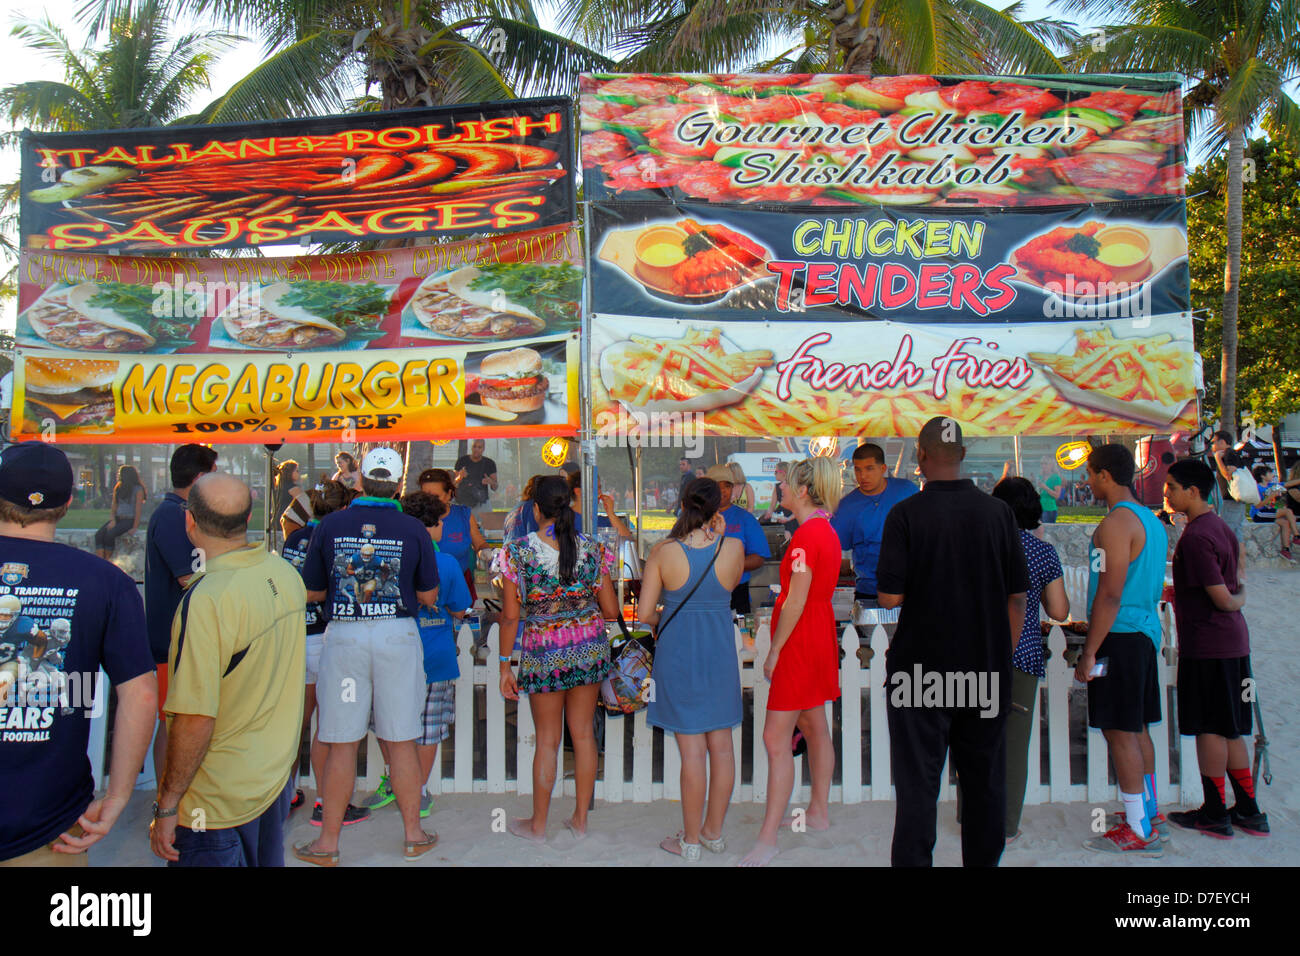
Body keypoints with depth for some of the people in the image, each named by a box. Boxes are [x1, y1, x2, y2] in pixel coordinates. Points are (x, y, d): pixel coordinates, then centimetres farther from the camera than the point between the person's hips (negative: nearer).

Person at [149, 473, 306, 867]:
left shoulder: (207, 600, -26)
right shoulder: (285, 573, -3)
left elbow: (196, 720, -25)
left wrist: (167, 805, -15)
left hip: (219, 803, -7)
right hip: (278, 777, 7)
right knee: (267, 859, 22)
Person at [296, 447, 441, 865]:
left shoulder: (330, 525, -1)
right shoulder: (413, 530, -2)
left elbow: (312, 593, 7)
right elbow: (429, 597, 4)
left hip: (344, 637, 0)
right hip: (398, 634, 0)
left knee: (341, 744, 8)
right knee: (401, 740, 10)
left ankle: (327, 844, 19)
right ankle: (413, 835, 22)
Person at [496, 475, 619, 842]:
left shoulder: (517, 553, -12)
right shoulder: (592, 550, -6)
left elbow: (510, 616, -9)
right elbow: (611, 611, -2)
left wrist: (505, 665, 1)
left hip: (542, 653, -2)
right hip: (589, 648, 2)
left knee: (547, 740, 10)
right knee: (583, 733, 15)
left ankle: (538, 825, 25)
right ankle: (580, 818, 27)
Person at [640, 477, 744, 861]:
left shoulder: (662, 552, -12)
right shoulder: (733, 549, -9)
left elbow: (645, 613, -9)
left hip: (678, 655, -2)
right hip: (720, 654, 2)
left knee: (692, 751, 4)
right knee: (721, 746, 14)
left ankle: (691, 840, 17)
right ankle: (714, 831, 28)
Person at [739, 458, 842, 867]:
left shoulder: (807, 534, -20)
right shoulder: (827, 530, 10)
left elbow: (795, 602, -22)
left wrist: (774, 650, -15)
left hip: (800, 643, -10)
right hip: (820, 636, 10)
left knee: (776, 738, -9)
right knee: (815, 728, 19)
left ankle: (767, 840, -6)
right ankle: (819, 812, 31)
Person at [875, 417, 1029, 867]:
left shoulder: (905, 514, -11)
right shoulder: (997, 511, 0)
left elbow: (890, 597, -15)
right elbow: (1017, 597, 4)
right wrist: (1003, 659, 14)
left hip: (922, 667, -3)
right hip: (987, 670, 4)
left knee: (918, 784, 4)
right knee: (985, 781, 16)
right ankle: (984, 859, 26)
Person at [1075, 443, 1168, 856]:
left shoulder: (1116, 523, -16)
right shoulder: (1151, 521, 14)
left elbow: (1110, 594, -22)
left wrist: (1089, 651, -19)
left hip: (1120, 636, -10)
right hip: (1146, 632, 10)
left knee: (1119, 731, -4)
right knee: (1136, 728, 18)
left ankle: (1139, 831, 2)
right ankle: (1150, 813, 29)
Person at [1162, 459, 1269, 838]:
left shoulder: (1195, 537, -19)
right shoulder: (1220, 526, 11)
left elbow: (1222, 598, -20)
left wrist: (1238, 598, 2)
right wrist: (1179, 593, 21)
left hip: (1207, 645, -9)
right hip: (1232, 641, 9)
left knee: (1209, 729, 1)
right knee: (1230, 729, 15)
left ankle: (1214, 814, 11)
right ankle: (1248, 811, 22)